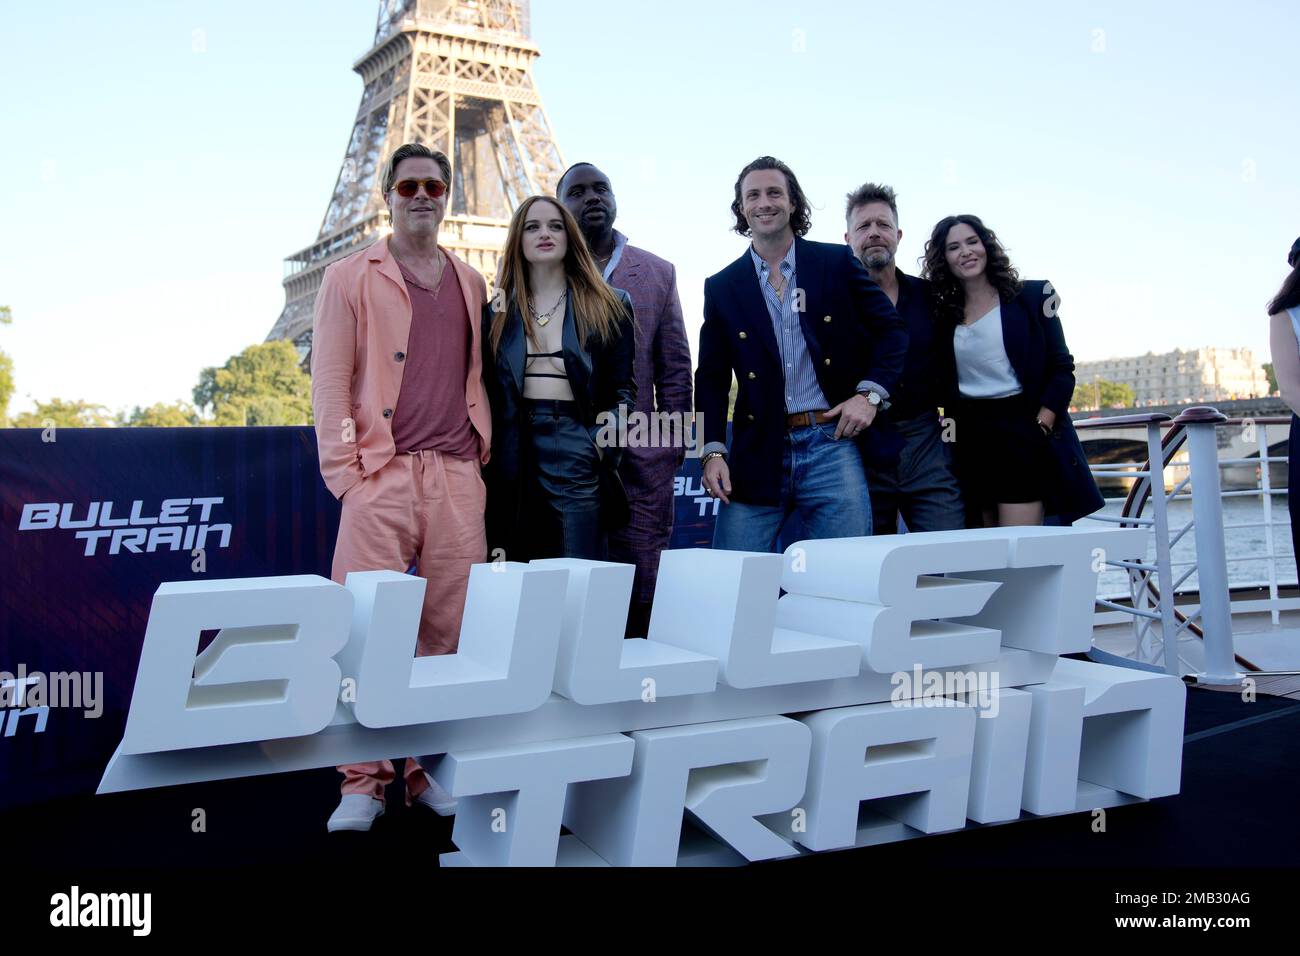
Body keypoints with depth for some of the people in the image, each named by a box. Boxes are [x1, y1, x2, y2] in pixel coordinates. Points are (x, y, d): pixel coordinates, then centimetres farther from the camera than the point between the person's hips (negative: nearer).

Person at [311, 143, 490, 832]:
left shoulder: (469, 282, 18)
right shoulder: (351, 278, 7)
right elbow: (330, 381, 2)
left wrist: (482, 452, 8)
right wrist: (344, 471, -7)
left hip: (457, 474, 3)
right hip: (382, 472, -3)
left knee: (451, 626, 4)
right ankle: (364, 781, 5)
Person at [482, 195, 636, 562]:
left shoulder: (607, 306, 7)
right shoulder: (498, 311, 12)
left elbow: (623, 387, 7)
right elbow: (486, 392, 11)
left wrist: (611, 428, -12)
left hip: (577, 451, -2)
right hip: (512, 458, 2)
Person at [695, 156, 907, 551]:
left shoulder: (837, 263, 7)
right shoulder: (722, 286, 9)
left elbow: (892, 330, 9)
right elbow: (711, 377, 9)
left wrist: (870, 394, -6)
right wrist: (712, 450, -2)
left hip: (833, 444, -1)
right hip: (758, 456, 1)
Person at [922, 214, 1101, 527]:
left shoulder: (1031, 296, 2)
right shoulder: (943, 314, 10)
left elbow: (1062, 369, 0)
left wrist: (1040, 428, -9)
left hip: (1023, 434, -4)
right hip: (970, 441, 4)